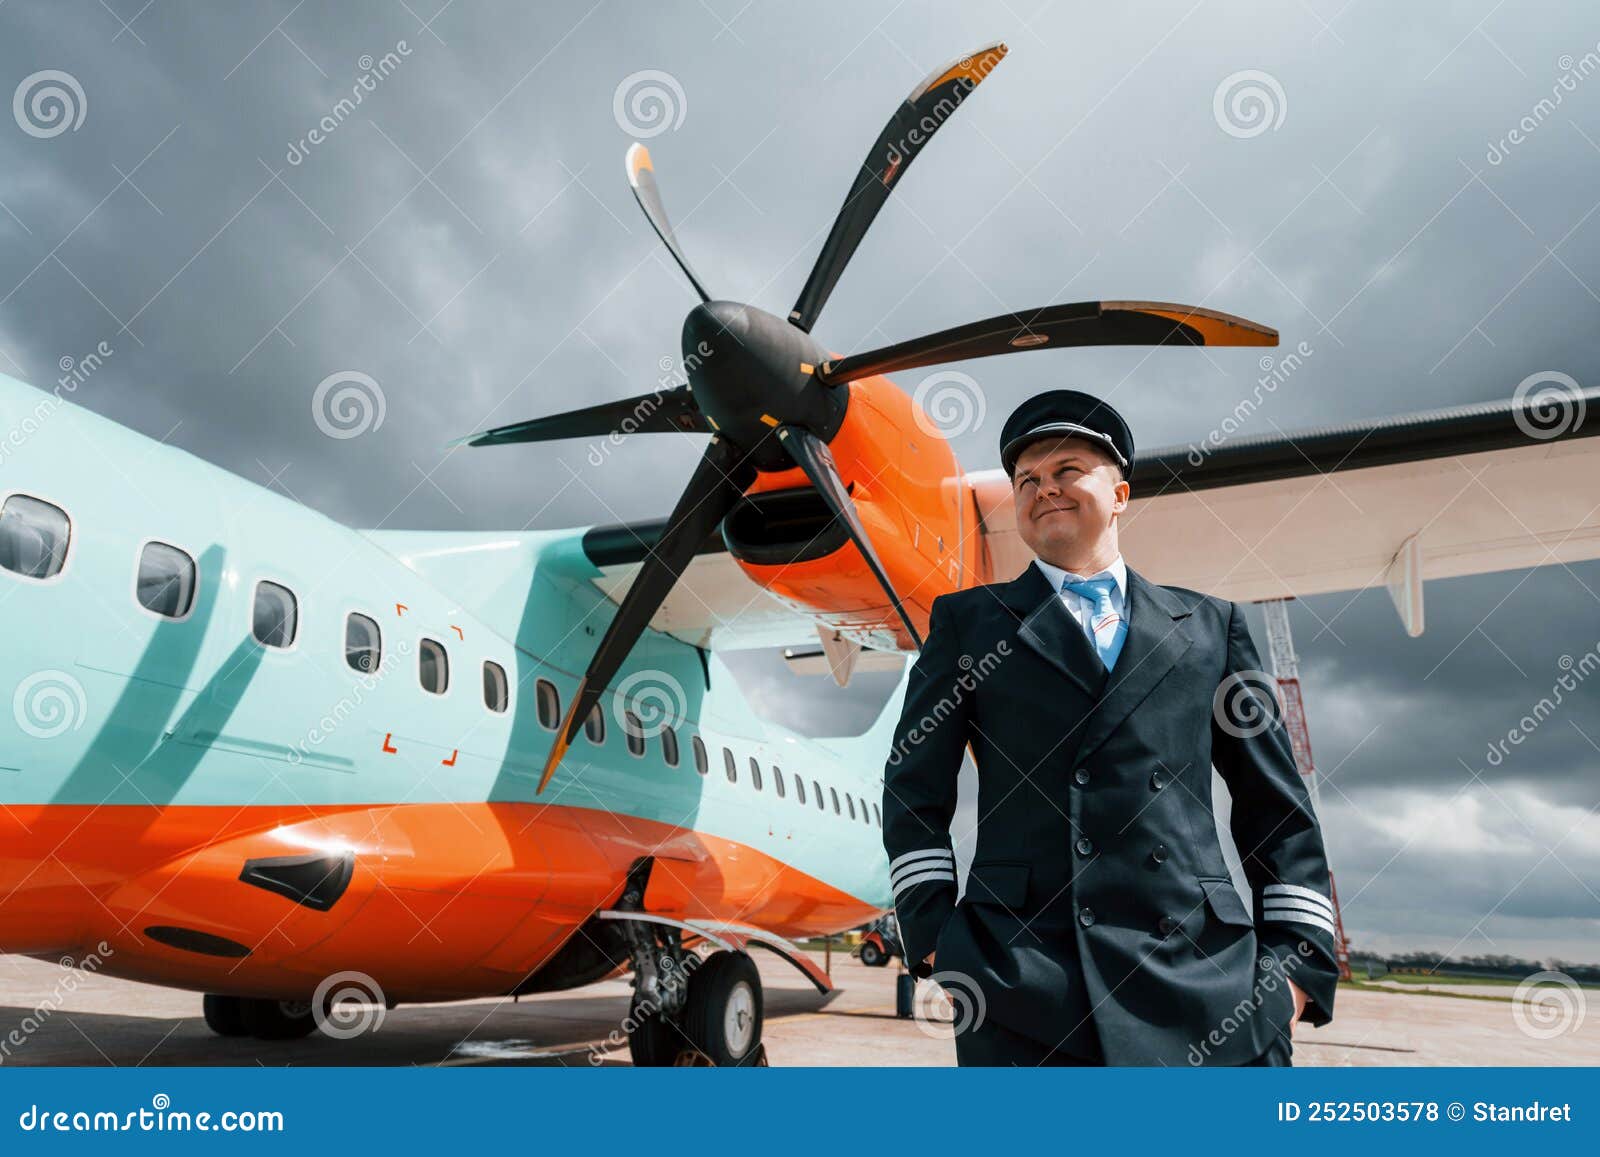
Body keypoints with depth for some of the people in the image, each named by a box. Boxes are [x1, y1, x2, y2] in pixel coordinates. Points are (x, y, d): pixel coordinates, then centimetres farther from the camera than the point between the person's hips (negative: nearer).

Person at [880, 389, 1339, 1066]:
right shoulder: (966, 622, 11)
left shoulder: (1211, 625, 15)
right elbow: (914, 791, 9)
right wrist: (933, 938, 0)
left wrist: (1297, 964, 6)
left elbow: (1279, 809, 15)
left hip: (1210, 987, 2)